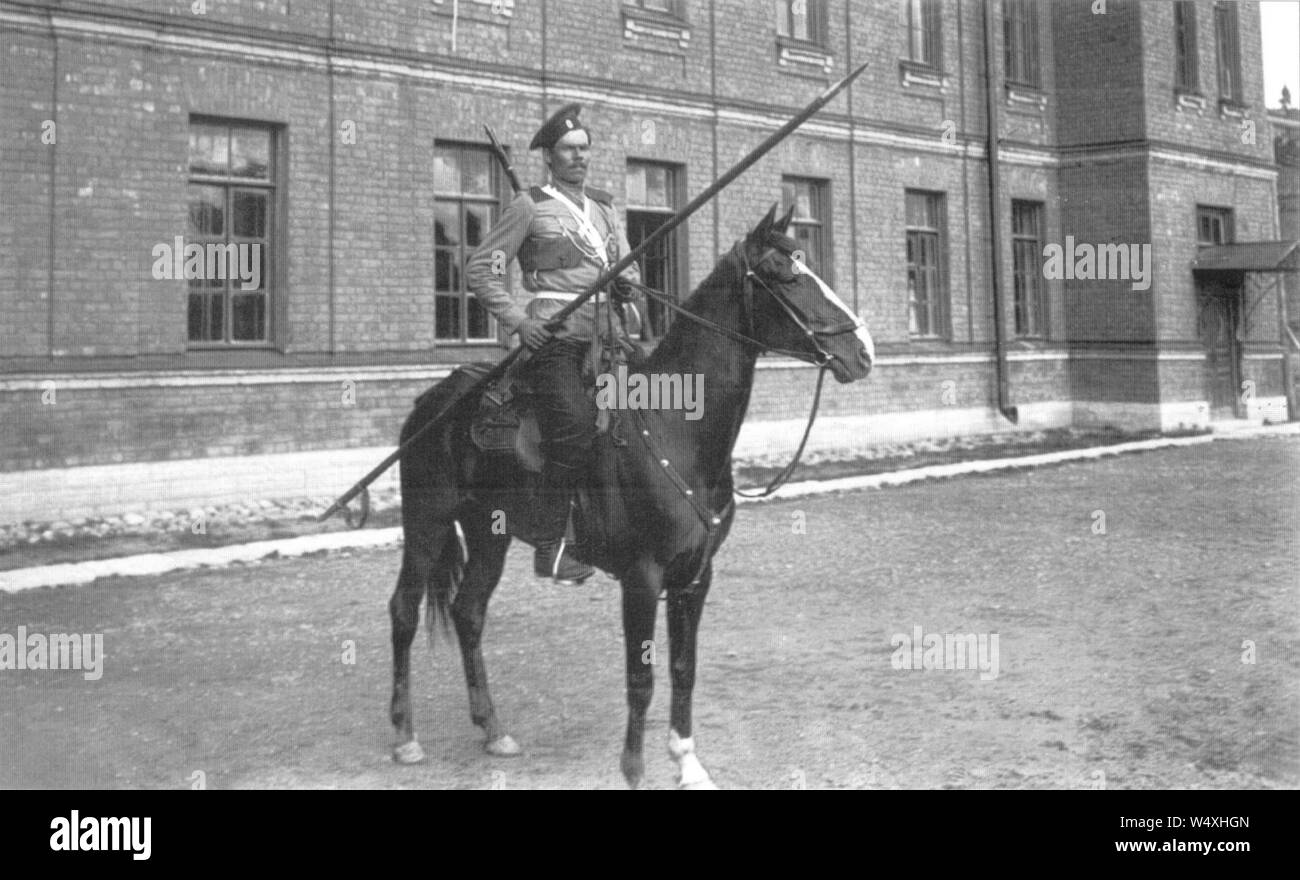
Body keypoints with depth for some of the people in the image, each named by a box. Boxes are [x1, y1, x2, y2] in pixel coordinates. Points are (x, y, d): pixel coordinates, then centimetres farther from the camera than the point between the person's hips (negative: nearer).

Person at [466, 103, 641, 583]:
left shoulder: (604, 206, 20)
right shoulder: (530, 206, 1)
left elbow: (626, 266, 26)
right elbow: (480, 269, -1)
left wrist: (628, 282, 2)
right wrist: (516, 319, -11)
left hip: (603, 332, 7)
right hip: (554, 334, -7)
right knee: (575, 431, -21)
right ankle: (550, 548, -15)